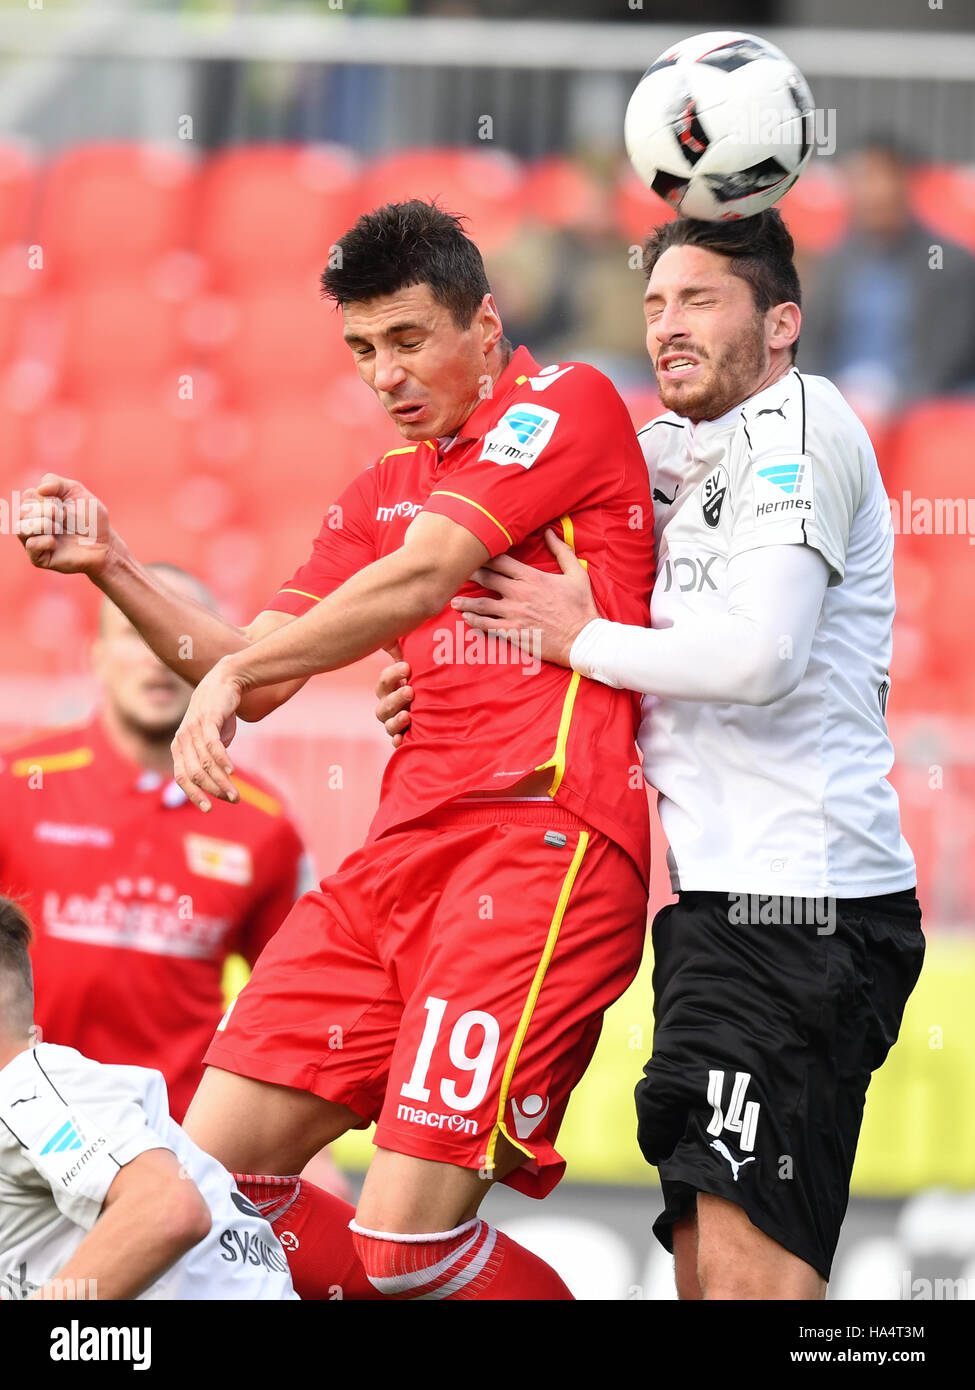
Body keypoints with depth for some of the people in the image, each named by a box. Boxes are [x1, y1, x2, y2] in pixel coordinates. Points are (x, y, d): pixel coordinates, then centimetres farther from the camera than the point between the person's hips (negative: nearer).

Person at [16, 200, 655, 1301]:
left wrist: (232, 675, -15)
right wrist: (113, 570, 10)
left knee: (407, 1235, -18)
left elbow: (424, 577, -13)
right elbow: (252, 670, 23)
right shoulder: (382, 491, 25)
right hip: (403, 855, 8)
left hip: (542, 845, -8)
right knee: (209, 1169, 0)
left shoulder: (567, 403, 0)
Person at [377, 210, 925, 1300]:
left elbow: (758, 655, -21)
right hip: (720, 895, 10)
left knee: (748, 1250, -16)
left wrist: (581, 640, -7)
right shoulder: (679, 453, 21)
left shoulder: (799, 424, -8)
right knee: (703, 1248, 9)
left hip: (798, 904, -10)